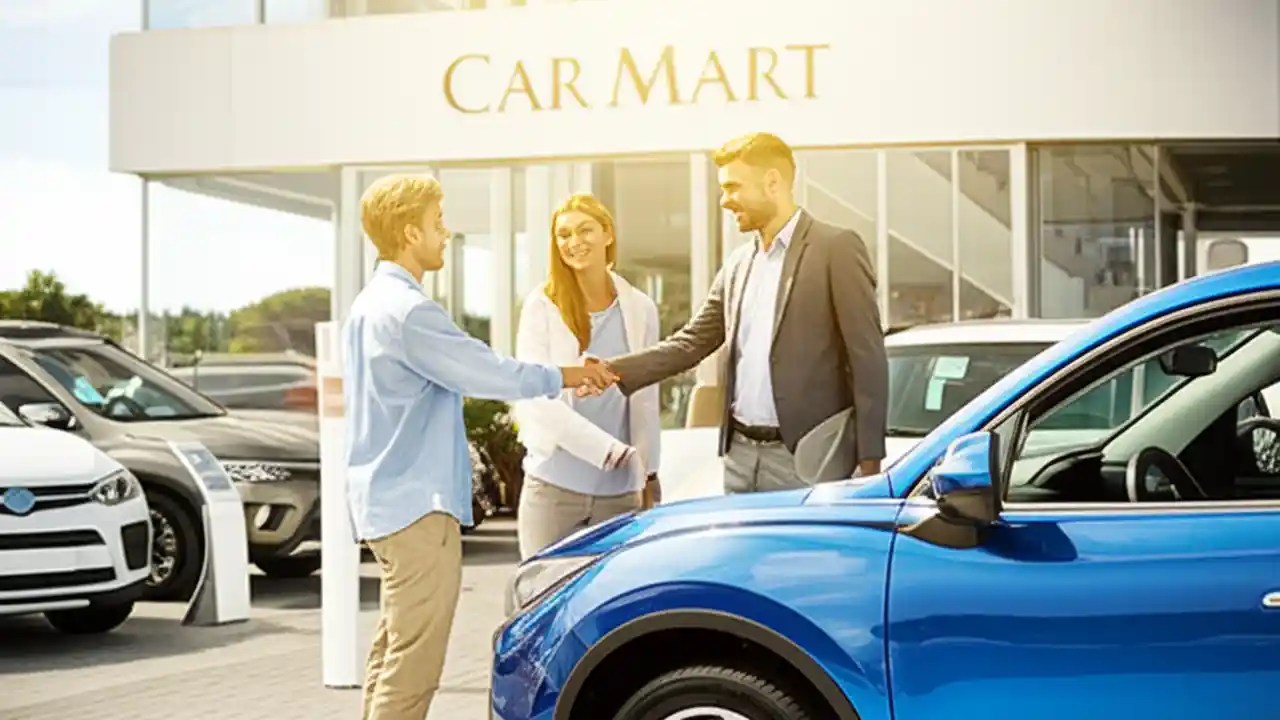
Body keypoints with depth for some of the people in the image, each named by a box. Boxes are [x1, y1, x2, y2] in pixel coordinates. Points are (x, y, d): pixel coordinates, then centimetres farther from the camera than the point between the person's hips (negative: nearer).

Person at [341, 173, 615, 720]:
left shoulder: (369, 305, 13)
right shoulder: (408, 310, -19)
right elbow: (485, 372, -15)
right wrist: (562, 377, -1)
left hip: (387, 499, 11)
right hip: (417, 505, -11)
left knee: (394, 651, 16)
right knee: (414, 661, -6)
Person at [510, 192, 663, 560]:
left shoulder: (640, 308, 7)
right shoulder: (541, 306, -1)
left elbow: (646, 400, 12)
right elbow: (536, 397, -9)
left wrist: (649, 472, 12)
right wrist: (608, 448, -17)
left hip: (620, 488, 2)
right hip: (554, 486, -2)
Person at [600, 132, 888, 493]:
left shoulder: (836, 248, -5)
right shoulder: (738, 264, 16)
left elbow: (868, 359, -8)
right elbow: (691, 343, 17)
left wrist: (869, 460, -12)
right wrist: (612, 370, 3)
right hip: (740, 456, 7)